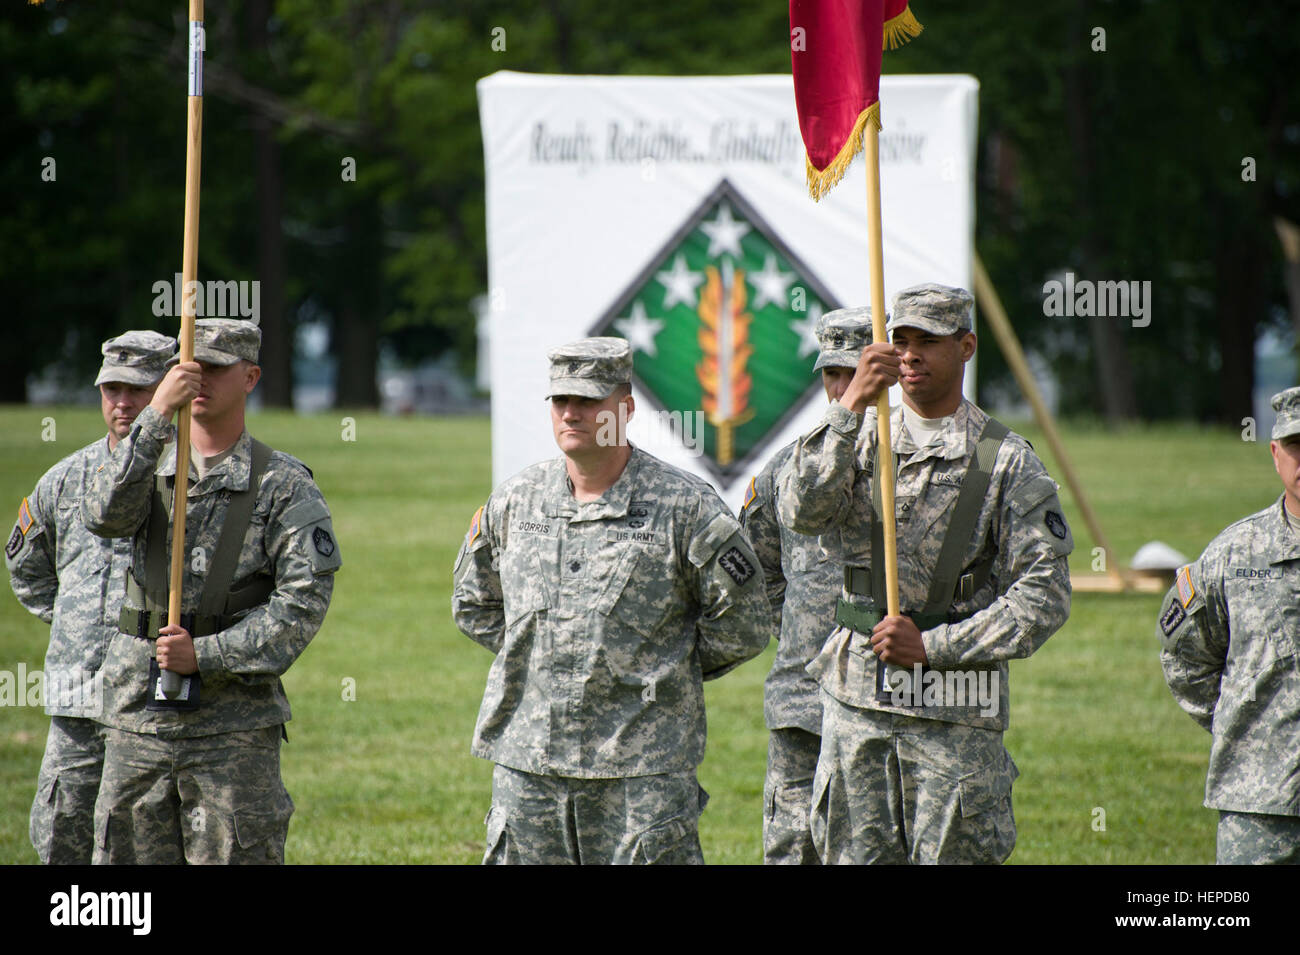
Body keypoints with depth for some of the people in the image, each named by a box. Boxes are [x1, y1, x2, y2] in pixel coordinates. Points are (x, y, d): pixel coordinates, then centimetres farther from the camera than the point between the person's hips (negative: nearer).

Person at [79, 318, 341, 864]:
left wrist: (206, 654, -18)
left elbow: (305, 601, -10)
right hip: (136, 718, 4)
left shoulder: (283, 485, -1)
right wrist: (157, 416, -22)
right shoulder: (148, 469, 11)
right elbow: (104, 516, -13)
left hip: (233, 726, -4)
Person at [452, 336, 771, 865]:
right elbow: (473, 603, 24)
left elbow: (741, 623, 0)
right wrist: (535, 658, 14)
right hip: (526, 759, 4)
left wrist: (661, 672, 4)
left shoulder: (685, 505, -3)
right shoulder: (513, 501, 9)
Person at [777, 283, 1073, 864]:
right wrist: (851, 407, -22)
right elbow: (801, 511, -11)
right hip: (855, 698, 3)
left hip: (955, 708, -3)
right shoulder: (860, 439, 9)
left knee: (954, 855, -4)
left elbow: (1045, 594, -6)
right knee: (854, 854, 5)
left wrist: (933, 645, -13)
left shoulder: (1008, 462, 0)